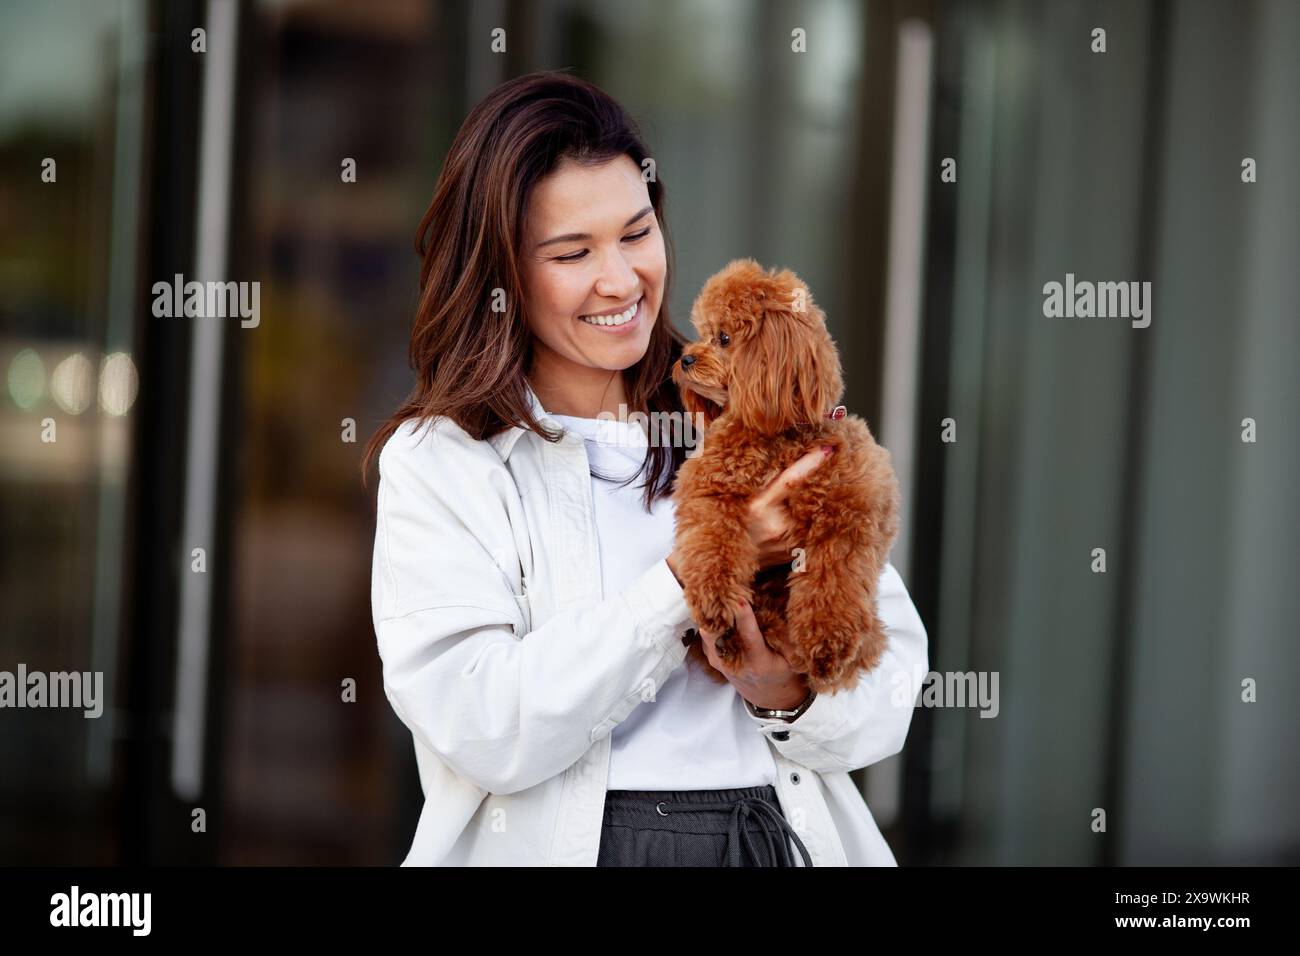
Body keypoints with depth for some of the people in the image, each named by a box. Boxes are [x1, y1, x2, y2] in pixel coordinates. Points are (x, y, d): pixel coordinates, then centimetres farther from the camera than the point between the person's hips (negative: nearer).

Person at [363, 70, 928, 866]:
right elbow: (481, 729, -9)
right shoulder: (436, 462, 3)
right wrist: (691, 574, -12)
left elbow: (892, 675, 8)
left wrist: (793, 702, -12)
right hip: (558, 842, -2)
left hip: (782, 838, 3)